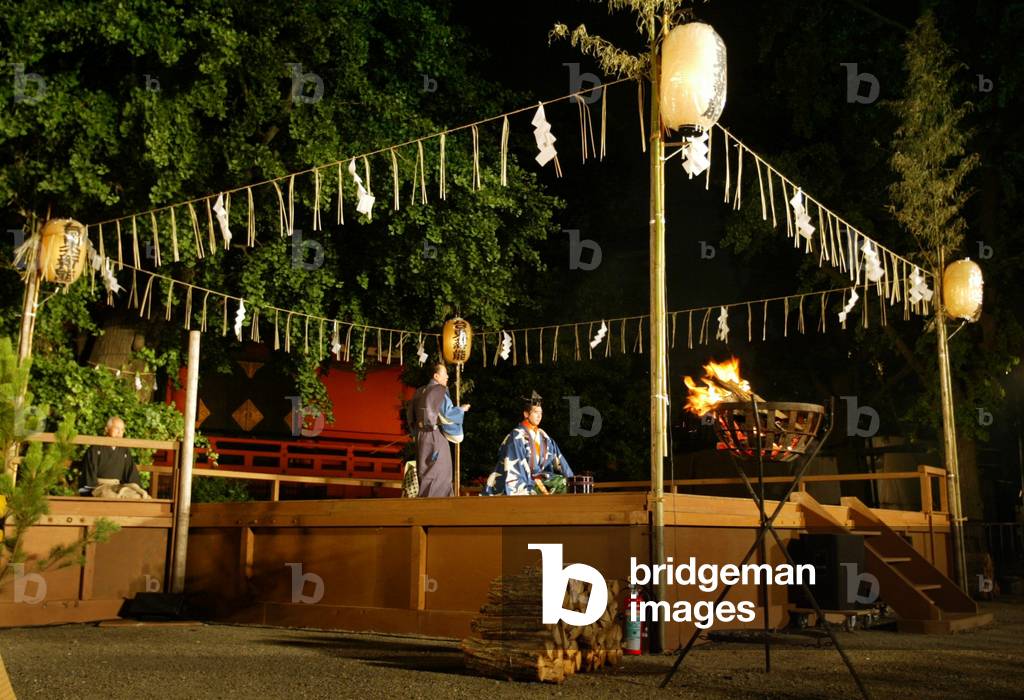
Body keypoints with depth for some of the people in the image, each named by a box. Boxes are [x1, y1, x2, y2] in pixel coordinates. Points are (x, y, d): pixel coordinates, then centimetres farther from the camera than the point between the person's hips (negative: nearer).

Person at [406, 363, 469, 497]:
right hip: (436, 436, -7)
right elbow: (447, 414, -17)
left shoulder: (420, 392, 8)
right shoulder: (440, 391, -14)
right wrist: (461, 409, -1)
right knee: (438, 471, 1)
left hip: (421, 435, 7)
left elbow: (410, 413, 14)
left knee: (425, 469, 15)